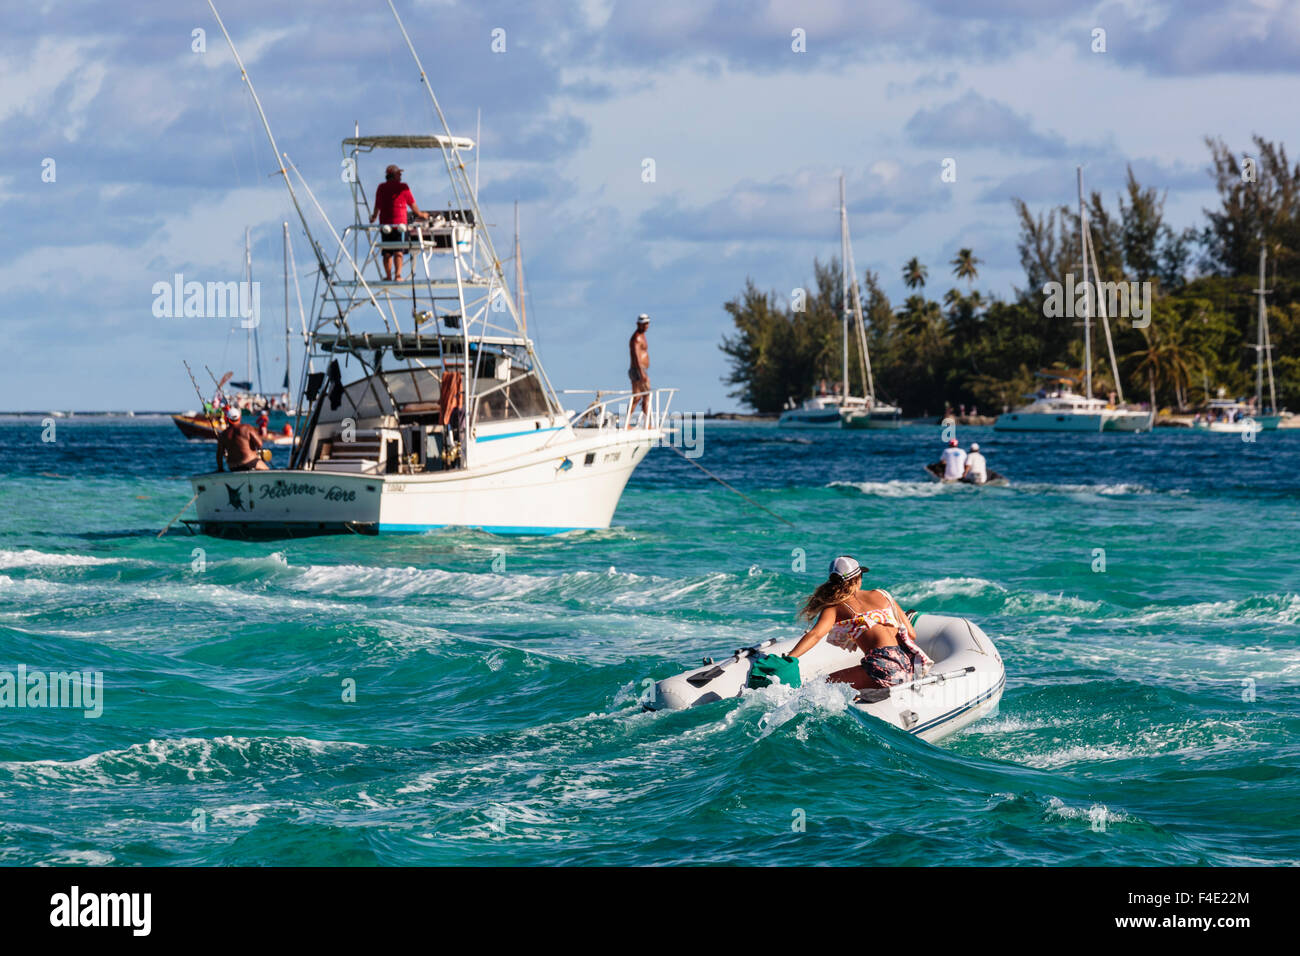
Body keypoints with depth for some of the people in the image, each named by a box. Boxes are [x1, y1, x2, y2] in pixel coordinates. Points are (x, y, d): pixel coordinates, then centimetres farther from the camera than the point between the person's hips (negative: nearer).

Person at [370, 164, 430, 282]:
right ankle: (398, 275, -9)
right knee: (398, 251, -1)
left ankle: (388, 276, 3)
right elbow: (412, 204, 7)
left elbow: (377, 206, 6)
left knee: (387, 252, 6)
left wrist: (373, 218, 22)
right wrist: (420, 214, 24)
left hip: (385, 224, 2)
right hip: (399, 222, -2)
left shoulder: (381, 188, 6)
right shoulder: (403, 187, 0)